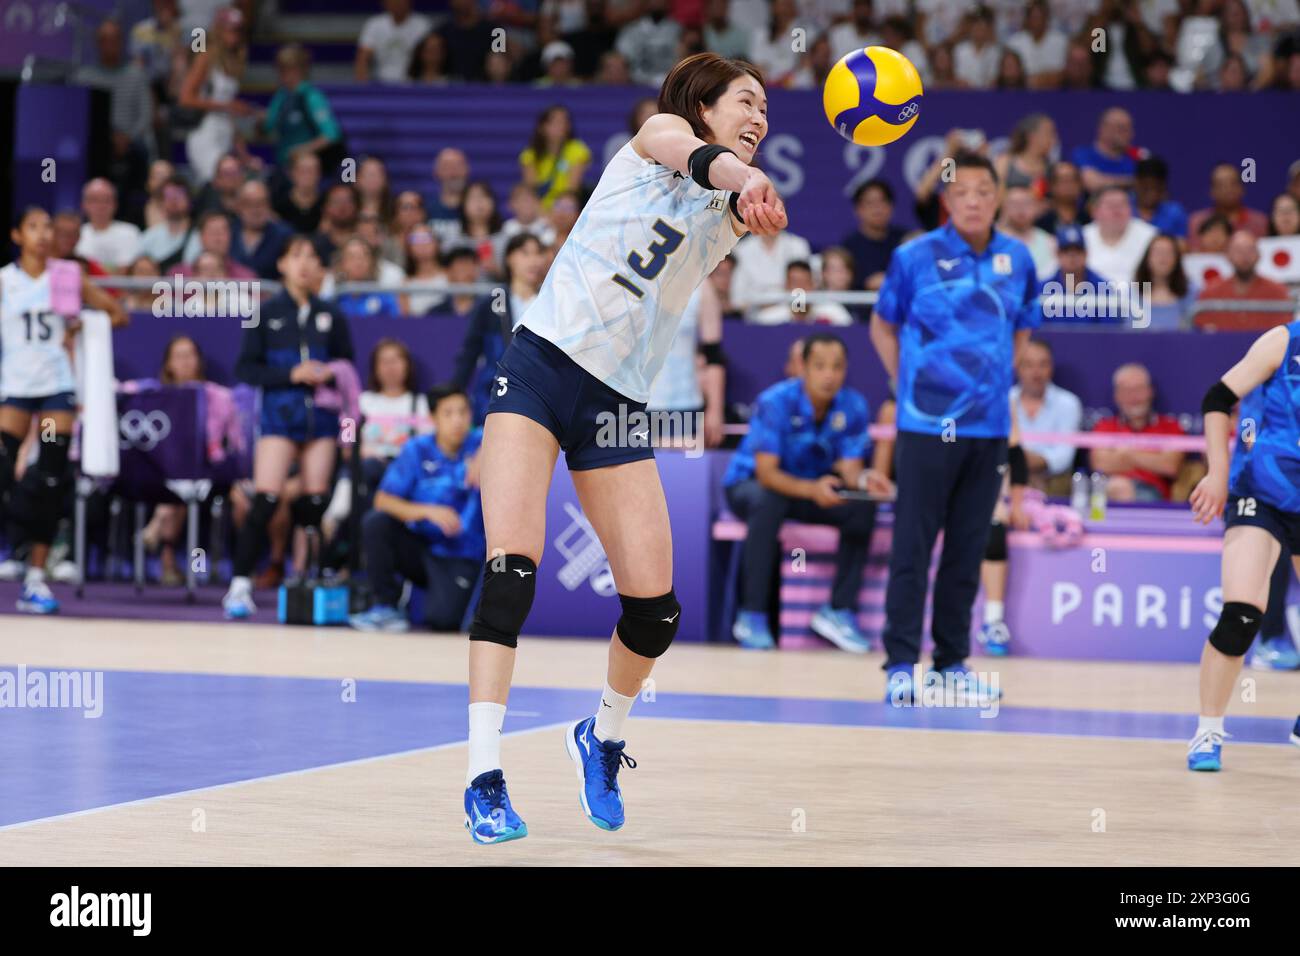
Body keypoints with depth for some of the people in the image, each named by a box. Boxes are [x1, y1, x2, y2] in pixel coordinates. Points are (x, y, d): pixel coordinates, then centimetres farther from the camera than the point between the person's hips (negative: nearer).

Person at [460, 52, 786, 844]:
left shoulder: (726, 214, 14)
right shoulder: (659, 134, 4)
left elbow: (763, 211, -11)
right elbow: (693, 156, -21)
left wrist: (759, 206, -35)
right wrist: (744, 174, -44)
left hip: (618, 404, 4)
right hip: (538, 366, -4)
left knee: (655, 606, -3)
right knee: (512, 568, -18)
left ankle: (603, 737, 25)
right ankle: (484, 778, -18)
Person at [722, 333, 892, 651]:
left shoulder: (853, 407, -14)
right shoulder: (776, 402, -27)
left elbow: (850, 469, -13)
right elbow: (766, 472, -32)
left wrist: (864, 480, -39)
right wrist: (811, 489, -50)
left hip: (813, 488, 4)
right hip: (748, 484, -4)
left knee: (863, 506, -22)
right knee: (769, 502, -38)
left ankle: (840, 610, -14)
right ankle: (752, 616, -31)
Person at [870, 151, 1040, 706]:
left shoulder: (1017, 260, 6)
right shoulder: (915, 257, -4)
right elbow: (883, 326, 8)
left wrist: (993, 379, 10)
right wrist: (910, 383, 0)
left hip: (989, 426, 4)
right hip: (926, 425, -4)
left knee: (968, 548, 8)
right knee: (912, 547, -4)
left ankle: (953, 660, 16)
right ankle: (901, 664, 0)